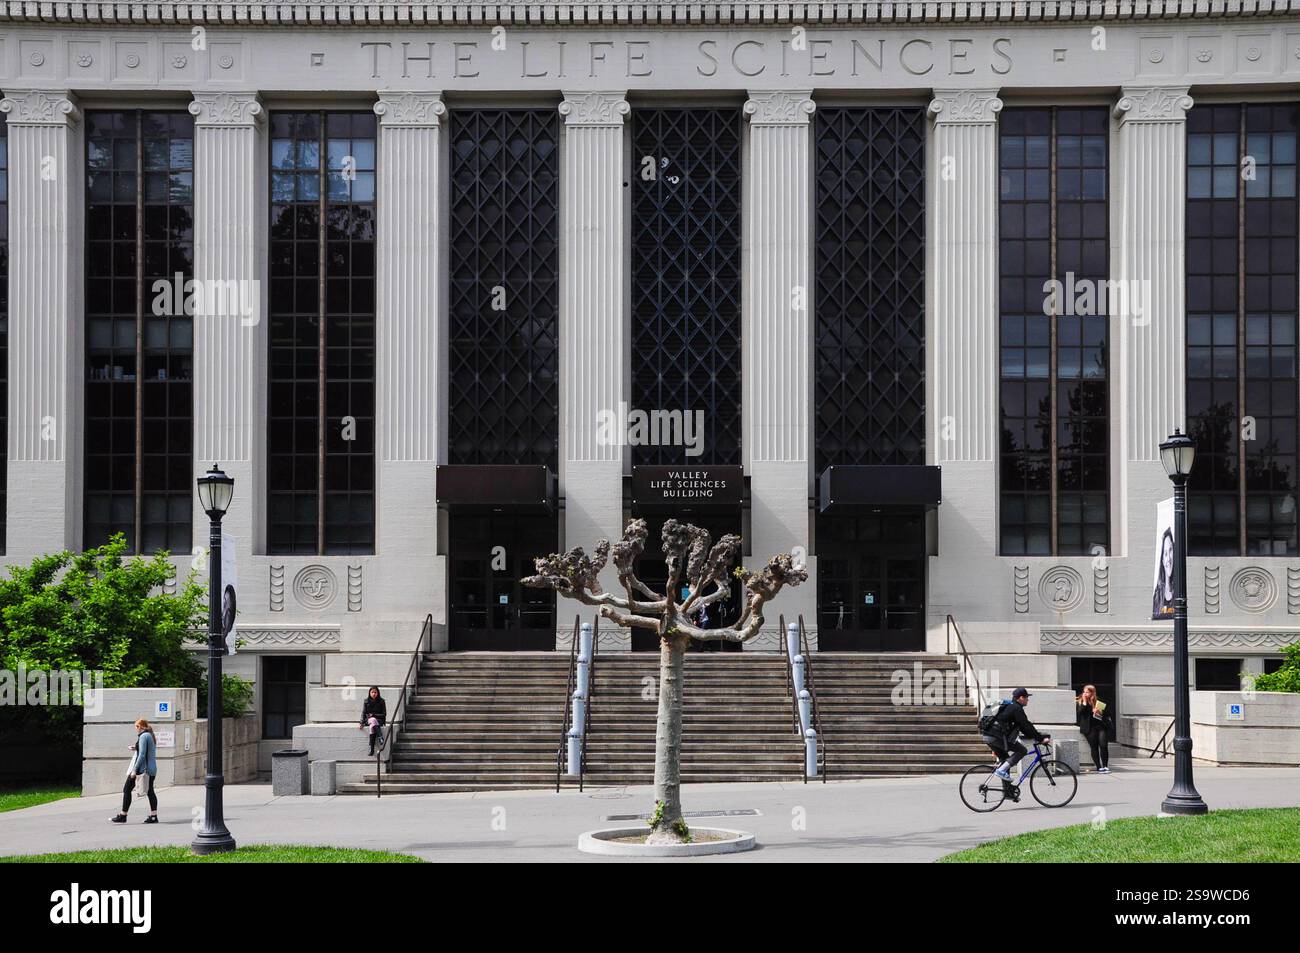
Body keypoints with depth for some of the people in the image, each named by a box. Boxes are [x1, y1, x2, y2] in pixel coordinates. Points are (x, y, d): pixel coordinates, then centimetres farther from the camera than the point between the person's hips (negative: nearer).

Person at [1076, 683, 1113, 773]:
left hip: (1102, 726, 0)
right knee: (1094, 747, -8)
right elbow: (1079, 713, -7)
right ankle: (1099, 767, -5)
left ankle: (1105, 766, -9)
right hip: (1089, 728, 0)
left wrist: (1101, 713, -7)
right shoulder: (1079, 703, 10)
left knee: (1103, 745, -14)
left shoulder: (1099, 702, 9)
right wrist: (1084, 702, -7)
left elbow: (1108, 713, 12)